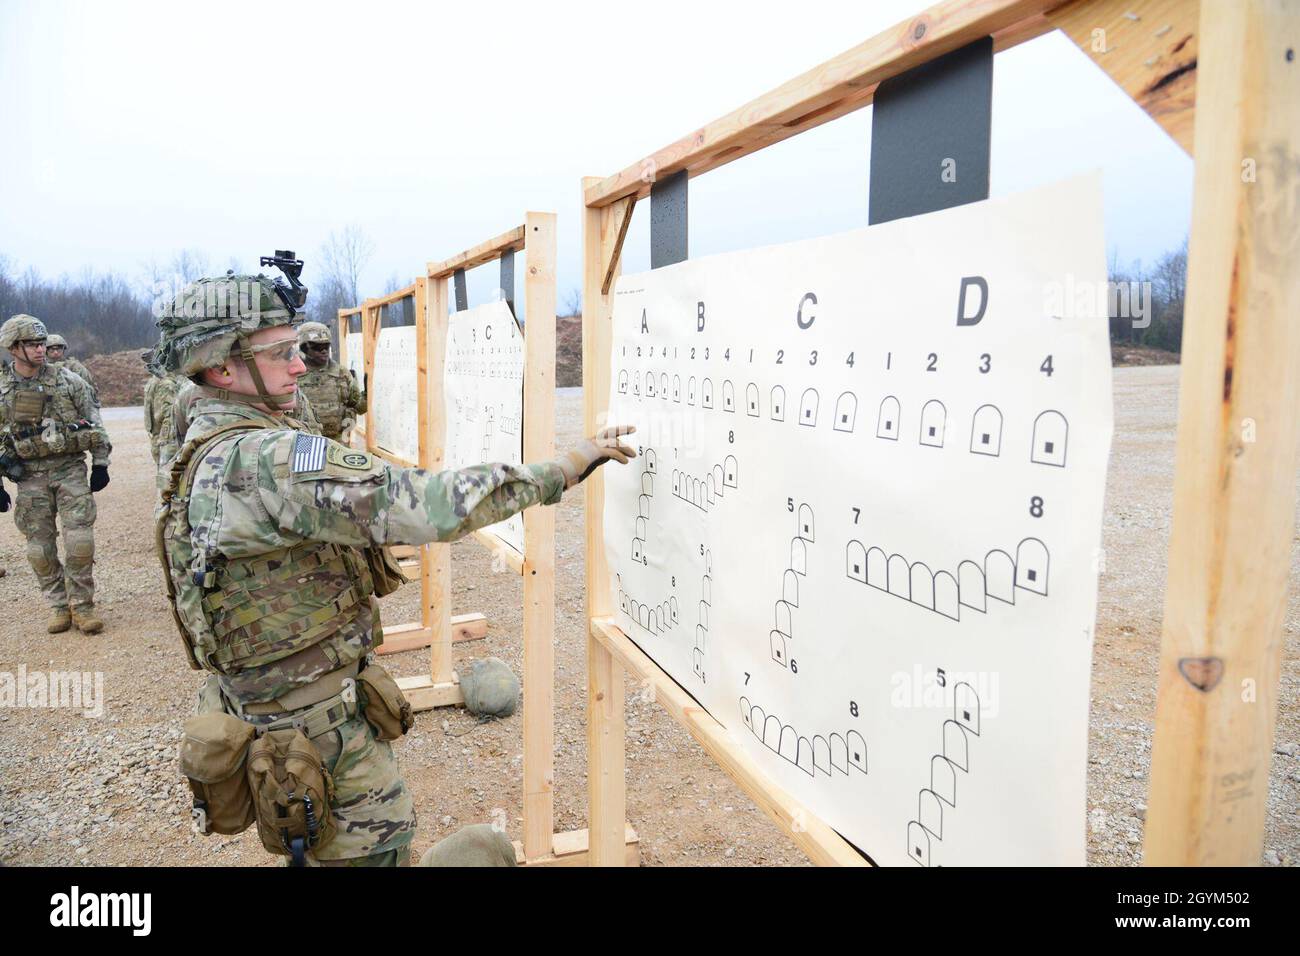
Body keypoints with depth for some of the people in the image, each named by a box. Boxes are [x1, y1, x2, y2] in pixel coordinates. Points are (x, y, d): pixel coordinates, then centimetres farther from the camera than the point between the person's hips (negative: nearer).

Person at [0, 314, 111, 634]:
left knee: (80, 540, -6)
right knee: (40, 546, 4)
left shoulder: (67, 380, -1)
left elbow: (94, 422, 4)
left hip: (70, 468, -1)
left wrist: (100, 464, 1)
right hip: (30, 476, 1)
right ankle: (58, 606, 18)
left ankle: (82, 605, 6)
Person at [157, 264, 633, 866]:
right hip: (321, 727, -9)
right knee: (376, 847, 7)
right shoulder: (266, 459, -28)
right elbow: (427, 503, -34)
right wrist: (568, 466, -27)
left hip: (260, 703, 9)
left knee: (312, 849, 26)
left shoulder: (205, 454, 5)